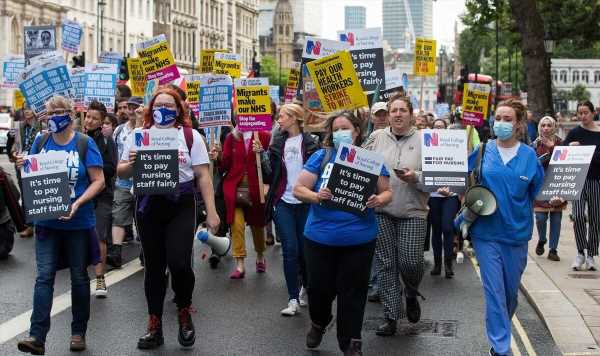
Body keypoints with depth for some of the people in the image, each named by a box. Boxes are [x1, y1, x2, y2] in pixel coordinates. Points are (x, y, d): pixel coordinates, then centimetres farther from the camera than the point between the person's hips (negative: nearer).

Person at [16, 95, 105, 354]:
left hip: (78, 222, -2)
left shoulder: (85, 143, -6)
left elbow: (99, 181, -8)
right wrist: (22, 167, -9)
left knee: (79, 277, 10)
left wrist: (78, 203, -21)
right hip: (47, 220, 2)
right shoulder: (40, 142, 4)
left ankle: (79, 332, 23)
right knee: (44, 276, -5)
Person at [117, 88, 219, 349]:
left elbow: (203, 175, 1)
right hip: (148, 207, 2)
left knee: (179, 263, -12)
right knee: (154, 266, 8)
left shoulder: (190, 136, 2)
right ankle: (155, 326, 19)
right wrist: (131, 163, -12)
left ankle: (184, 312, 16)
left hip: (181, 207, -2)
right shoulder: (138, 136, 8)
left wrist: (211, 212, -5)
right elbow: (121, 173, 11)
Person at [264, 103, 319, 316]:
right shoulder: (277, 143, 9)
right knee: (290, 250, -4)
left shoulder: (310, 143, -2)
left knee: (304, 249, 6)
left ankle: (306, 287, 31)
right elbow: (270, 173, 8)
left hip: (305, 202, -2)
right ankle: (293, 299, 0)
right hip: (283, 202, 2)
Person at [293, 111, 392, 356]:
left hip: (359, 238, 0)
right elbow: (298, 189, 1)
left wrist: (378, 200, -16)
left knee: (352, 291, 5)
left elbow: (387, 192, 7)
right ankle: (318, 324, 39)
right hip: (320, 236, 0)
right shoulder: (321, 157, 2)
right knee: (319, 287, 9)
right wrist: (316, 196, -19)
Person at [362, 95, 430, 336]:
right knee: (386, 264, 4)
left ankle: (411, 295, 27)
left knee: (410, 262, -8)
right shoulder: (376, 137, 5)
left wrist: (416, 178, -18)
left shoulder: (423, 140, 0)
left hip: (412, 212, -2)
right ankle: (391, 317, 14)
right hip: (381, 211, 2)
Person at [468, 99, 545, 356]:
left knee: (511, 290, 14)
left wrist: (552, 201, -13)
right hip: (486, 231, -1)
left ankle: (501, 329, 40)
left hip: (517, 232, 2)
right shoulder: (482, 152, -1)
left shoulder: (529, 156, 0)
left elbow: (537, 196, 4)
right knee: (494, 291, -4)